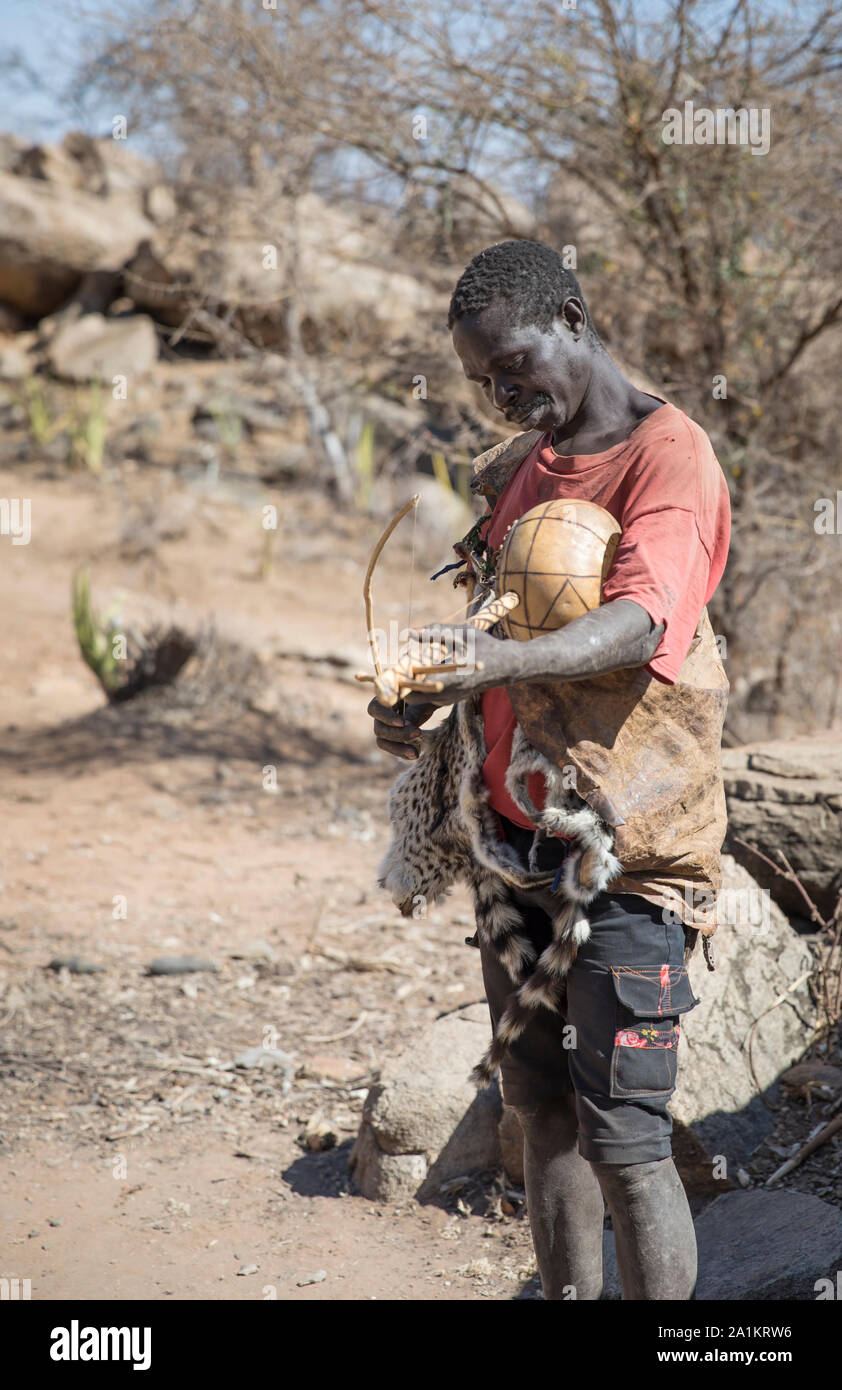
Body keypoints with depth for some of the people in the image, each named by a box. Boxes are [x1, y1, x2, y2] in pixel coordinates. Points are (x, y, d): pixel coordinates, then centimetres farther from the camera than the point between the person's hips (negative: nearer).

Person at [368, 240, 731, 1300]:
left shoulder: (669, 455, -10)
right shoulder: (513, 469, 15)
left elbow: (638, 623, -27)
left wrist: (500, 661, -44)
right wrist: (425, 716, 1)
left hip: (627, 849, -7)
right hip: (516, 832, 8)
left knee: (622, 1135, -6)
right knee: (540, 1103, 11)